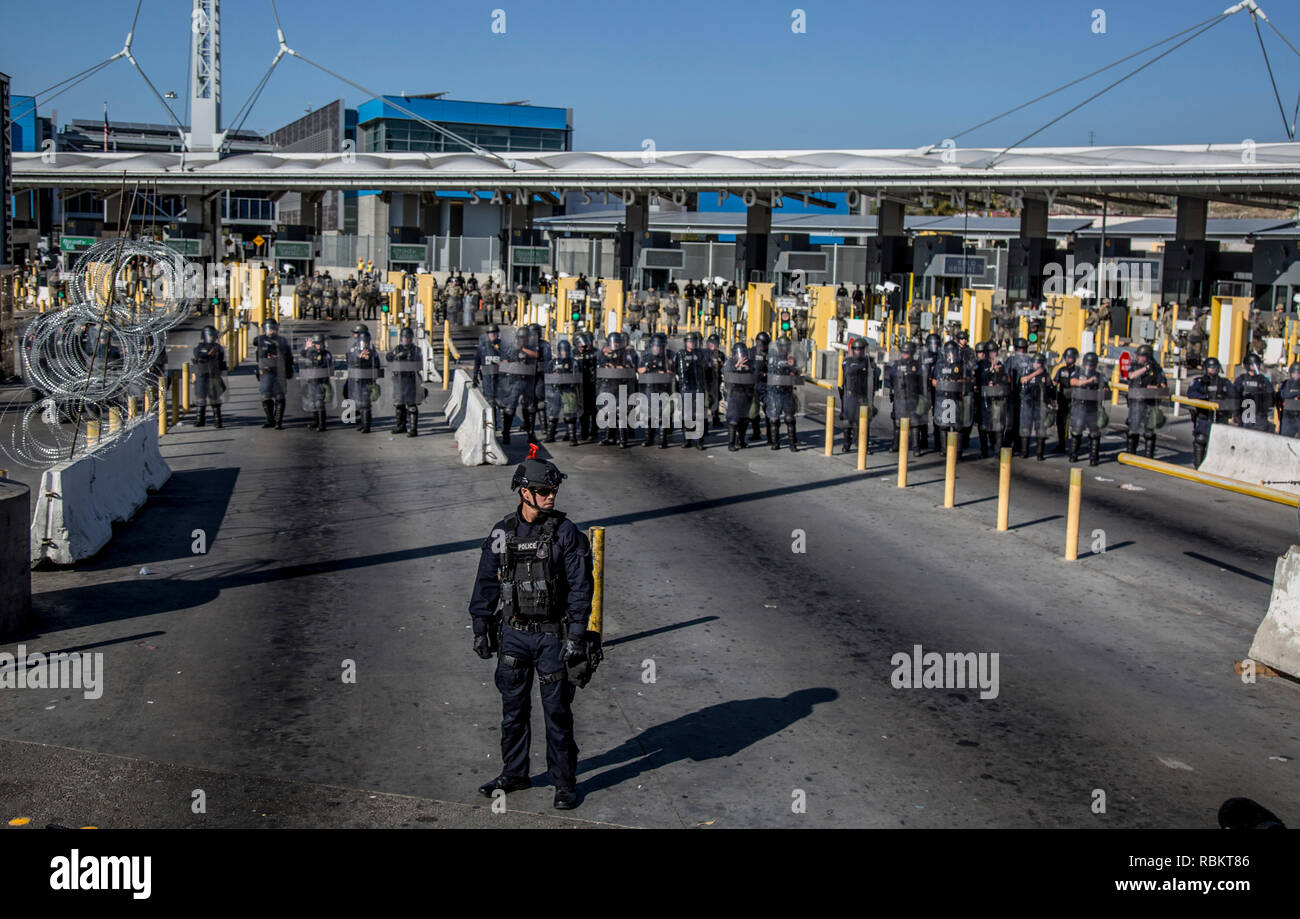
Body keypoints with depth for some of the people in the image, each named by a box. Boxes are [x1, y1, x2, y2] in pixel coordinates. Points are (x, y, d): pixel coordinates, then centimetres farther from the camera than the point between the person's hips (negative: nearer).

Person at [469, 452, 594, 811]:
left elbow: (580, 587, -8)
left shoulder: (566, 533, -7)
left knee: (557, 712, 3)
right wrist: (480, 629, 7)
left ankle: (564, 782, 15)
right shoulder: (502, 532, 2)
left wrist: (576, 637, -13)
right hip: (513, 633, 3)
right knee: (513, 708, 13)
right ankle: (514, 774, 28)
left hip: (552, 635, -3)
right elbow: (486, 584, 9)